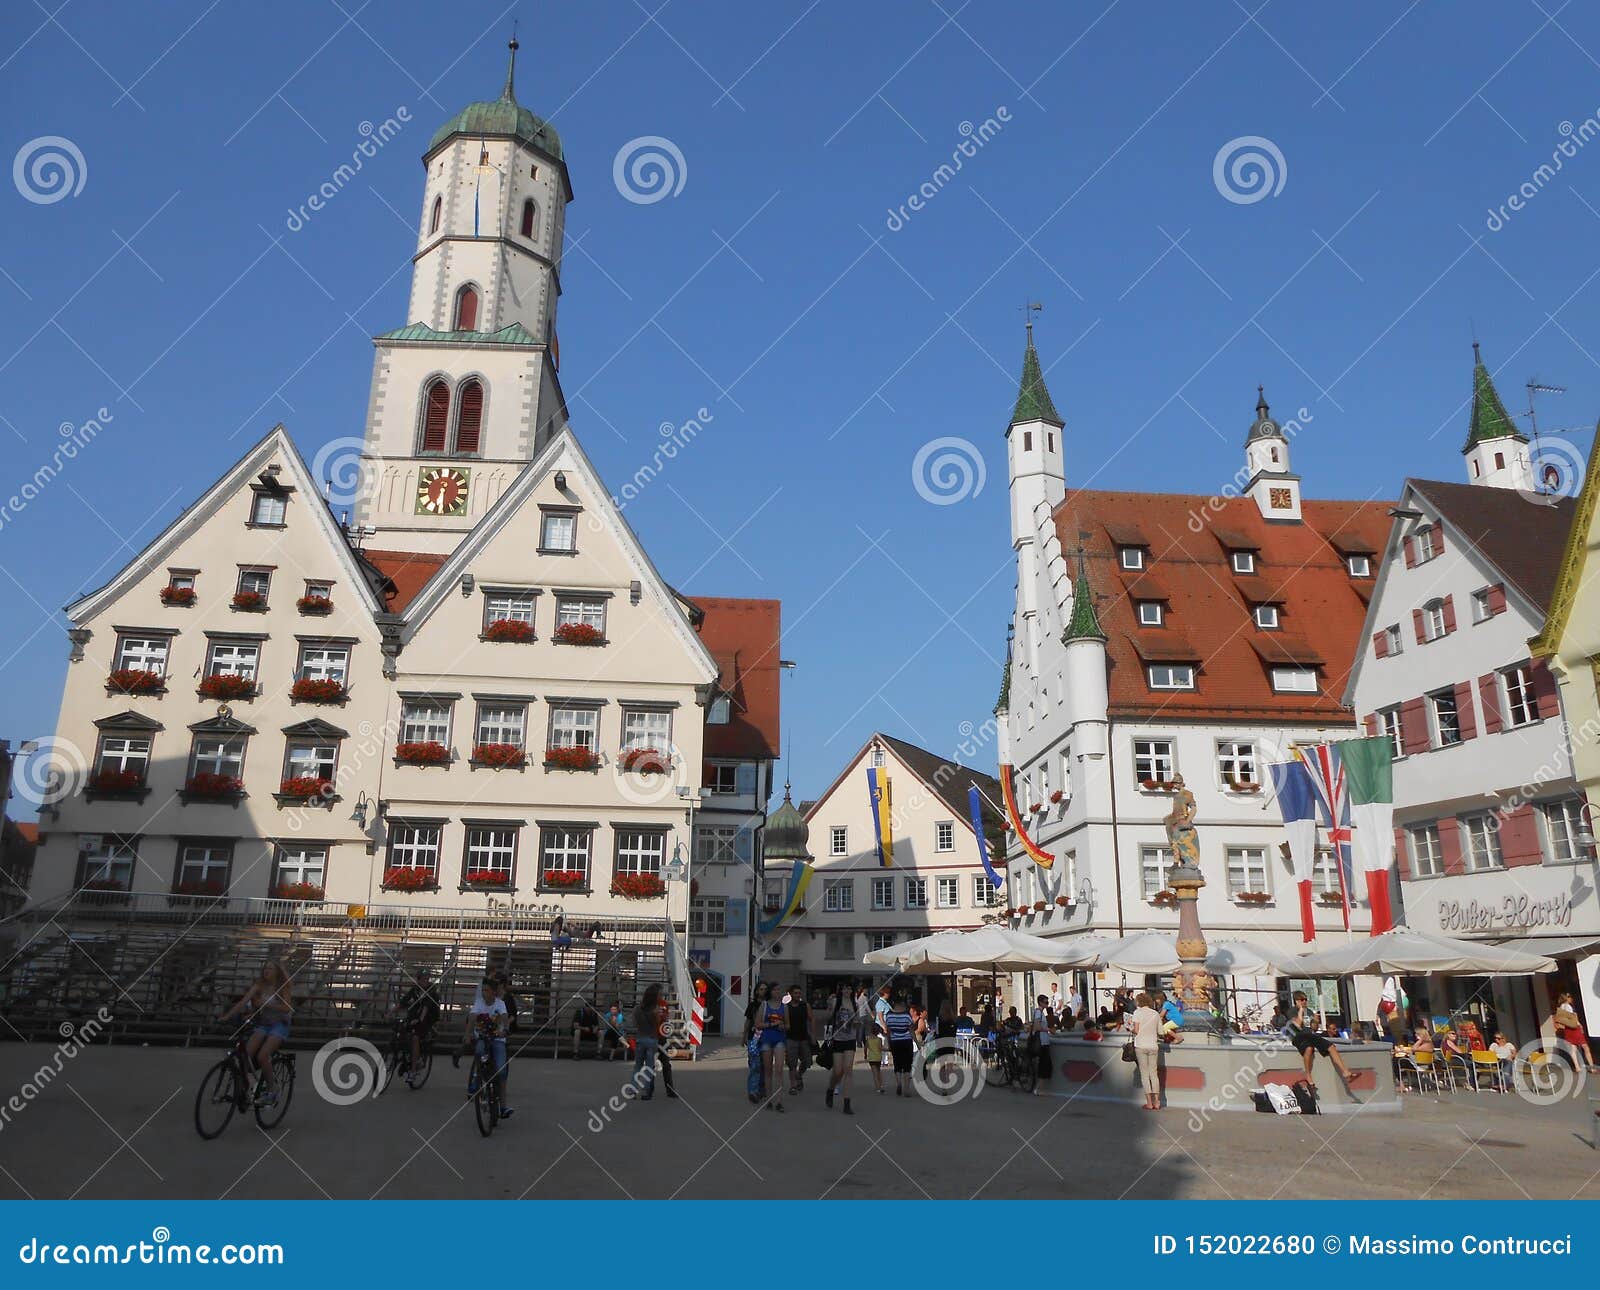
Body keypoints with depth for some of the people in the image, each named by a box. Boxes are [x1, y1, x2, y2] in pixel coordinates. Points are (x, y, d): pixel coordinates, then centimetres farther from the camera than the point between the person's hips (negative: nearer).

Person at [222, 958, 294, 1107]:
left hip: (279, 1026, -4)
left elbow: (287, 1008, -19)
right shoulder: (259, 985, 1)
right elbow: (243, 1002, -10)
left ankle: (272, 1090, -7)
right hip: (262, 1024, 4)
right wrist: (227, 1016, -23)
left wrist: (266, 1004, -27)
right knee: (246, 1052, -22)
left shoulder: (283, 988, -6)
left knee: (262, 1056, -25)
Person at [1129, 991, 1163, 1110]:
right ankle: (1156, 1101, 8)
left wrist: (1130, 1023, 7)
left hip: (1141, 1046, -3)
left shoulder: (1138, 1012, -5)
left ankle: (1149, 1102, 1)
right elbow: (1160, 1032, 9)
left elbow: (1136, 1030, -12)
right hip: (1153, 1046, 3)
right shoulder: (1156, 1014, 7)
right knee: (1154, 1073, 12)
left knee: (1144, 1074, 2)